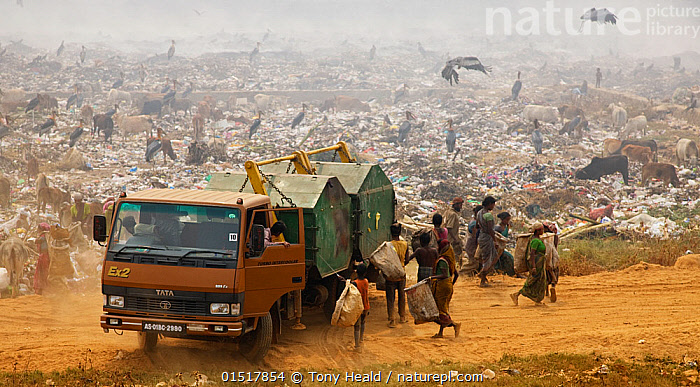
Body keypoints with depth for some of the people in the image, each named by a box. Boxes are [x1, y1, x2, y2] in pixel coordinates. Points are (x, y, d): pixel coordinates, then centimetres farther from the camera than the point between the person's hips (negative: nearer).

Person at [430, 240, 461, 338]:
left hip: (441, 286, -9)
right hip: (449, 286, 9)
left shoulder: (442, 260, -17)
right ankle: (440, 332, 15)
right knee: (443, 309, 12)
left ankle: (455, 324, -13)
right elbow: (456, 274, 15)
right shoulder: (450, 260, 9)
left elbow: (445, 275, -26)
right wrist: (452, 285, 27)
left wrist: (432, 277, -28)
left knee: (441, 309, -3)